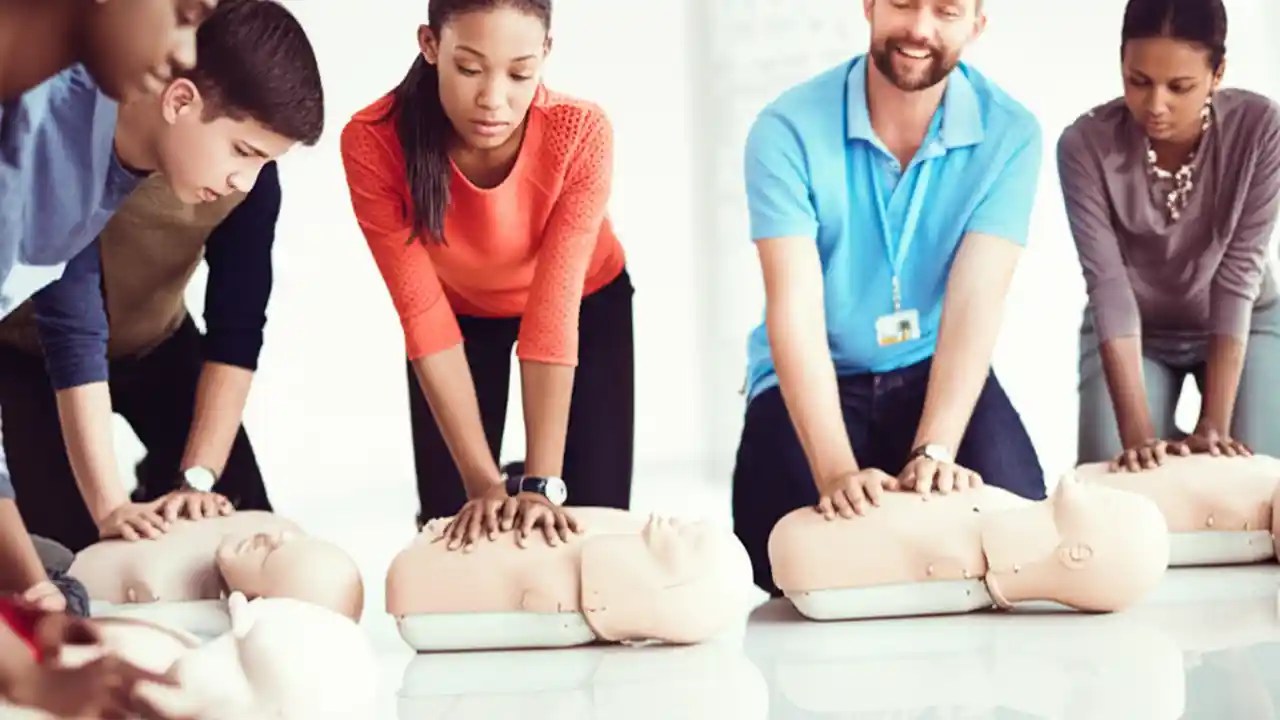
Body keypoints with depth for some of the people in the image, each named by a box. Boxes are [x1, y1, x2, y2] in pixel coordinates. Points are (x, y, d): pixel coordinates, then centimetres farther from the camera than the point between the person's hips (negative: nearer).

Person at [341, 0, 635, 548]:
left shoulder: (581, 132, -36)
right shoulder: (373, 142, -35)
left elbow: (553, 316, -35)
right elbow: (425, 317, -31)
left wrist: (542, 482, -40)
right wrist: (484, 481, -35)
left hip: (587, 302, 0)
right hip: (460, 311, 1)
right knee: (450, 521, -5)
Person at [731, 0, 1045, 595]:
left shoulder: (1008, 133, -13)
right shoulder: (789, 129, -18)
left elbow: (975, 301, -22)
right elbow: (796, 308, -25)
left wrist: (934, 449, -37)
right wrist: (836, 470, -38)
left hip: (936, 371, 1)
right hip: (816, 377, -1)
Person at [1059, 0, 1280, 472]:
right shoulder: (1086, 145, -26)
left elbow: (1239, 274, -26)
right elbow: (1108, 287, -30)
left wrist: (1214, 424, -31)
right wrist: (1137, 433, -37)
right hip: (1131, 333, 0)